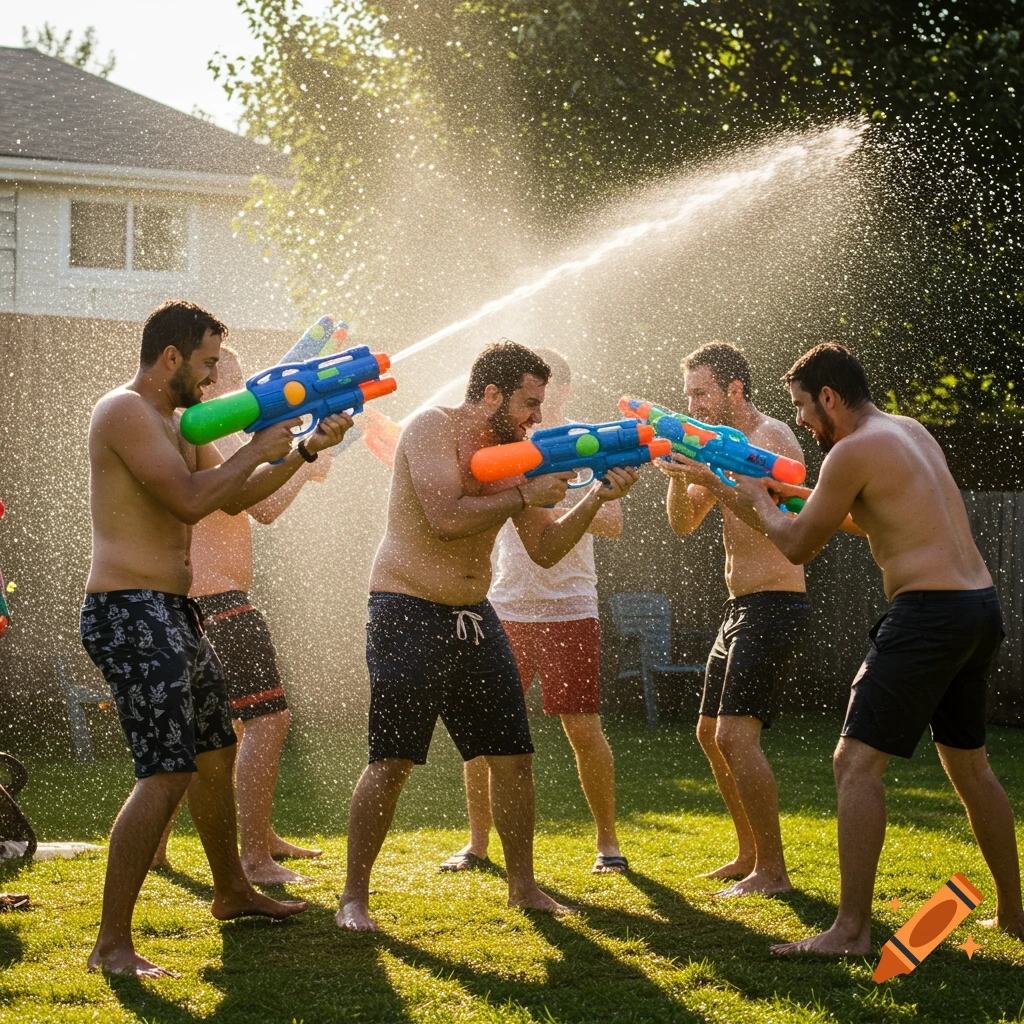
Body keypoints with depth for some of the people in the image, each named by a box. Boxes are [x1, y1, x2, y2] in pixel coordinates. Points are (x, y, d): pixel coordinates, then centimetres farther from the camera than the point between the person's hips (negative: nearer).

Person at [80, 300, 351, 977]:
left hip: (174, 612, 11)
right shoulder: (125, 412, -13)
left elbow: (235, 497, 25)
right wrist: (257, 451, -11)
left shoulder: (178, 424, 19)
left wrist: (307, 450, 16)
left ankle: (233, 893, 42)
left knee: (215, 751, 23)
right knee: (168, 773, -18)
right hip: (131, 612, -11)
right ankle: (113, 944, -17)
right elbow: (189, 500, -23)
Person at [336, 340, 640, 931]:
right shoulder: (434, 429, -12)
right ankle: (355, 898, -1)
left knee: (513, 755, 7)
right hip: (408, 612, -7)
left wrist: (593, 502, -3)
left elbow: (545, 549, 10)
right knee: (392, 762, -10)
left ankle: (524, 886, 19)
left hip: (474, 615, 7)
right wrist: (524, 495, -19)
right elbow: (445, 517, -25)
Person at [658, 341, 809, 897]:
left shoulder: (772, 438, -12)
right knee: (711, 733, 16)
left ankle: (772, 872, -14)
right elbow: (683, 522, 13)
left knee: (736, 735, -18)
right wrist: (681, 474, -6)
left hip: (774, 606, -10)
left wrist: (714, 479, -37)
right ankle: (750, 855, 27)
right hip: (741, 608, 10)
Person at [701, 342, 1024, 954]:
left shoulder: (854, 451, -10)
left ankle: (852, 930, -12)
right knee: (969, 765, 21)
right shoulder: (912, 432, 17)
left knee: (857, 762, -8)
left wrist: (758, 500, 17)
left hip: (929, 611, -9)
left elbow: (798, 546, -2)